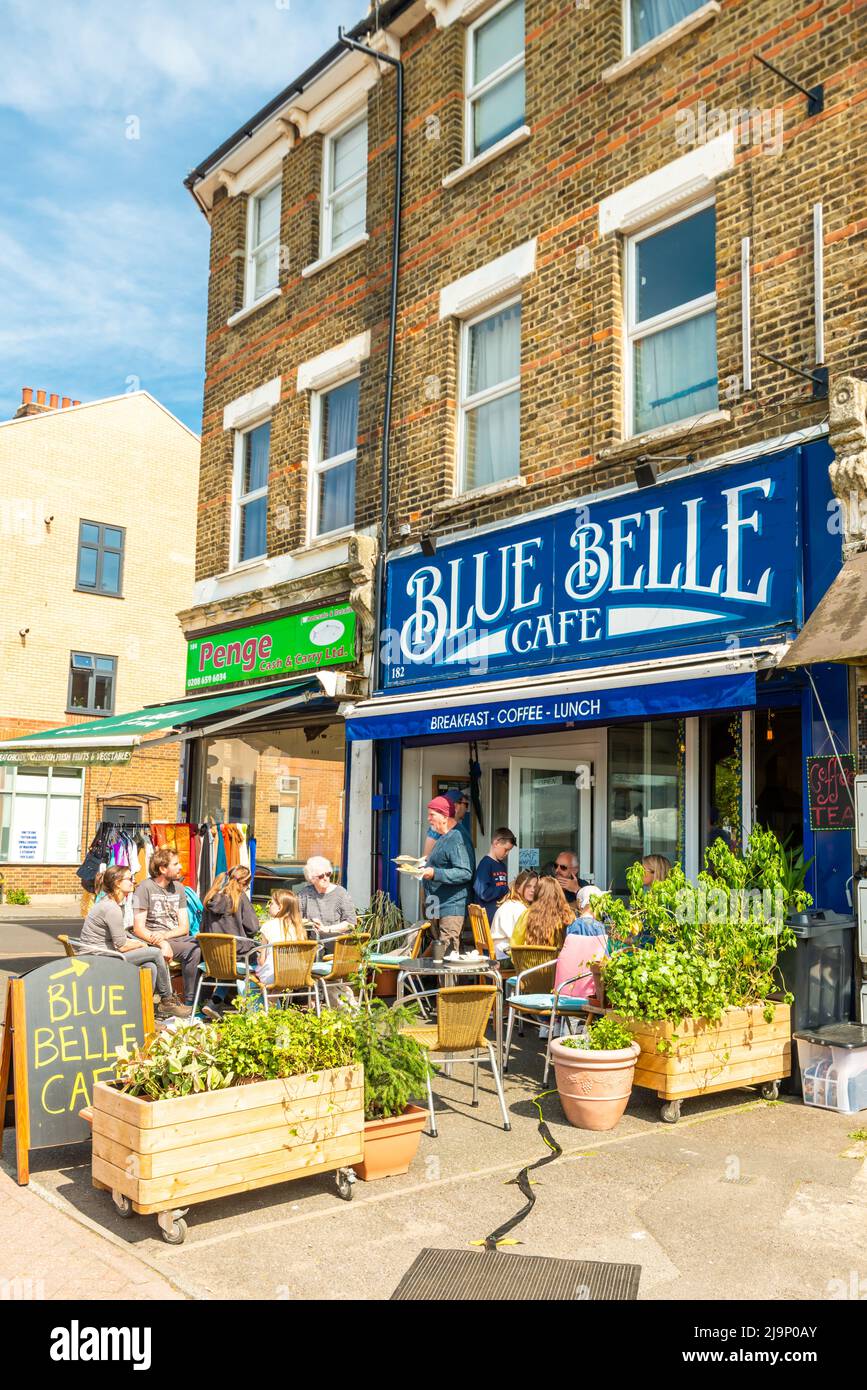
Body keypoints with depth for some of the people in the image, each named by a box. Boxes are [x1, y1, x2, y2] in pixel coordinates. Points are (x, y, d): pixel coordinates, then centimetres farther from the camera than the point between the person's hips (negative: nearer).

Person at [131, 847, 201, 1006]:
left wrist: (164, 935, -11)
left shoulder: (178, 888, 15)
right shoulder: (145, 888, -3)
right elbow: (138, 929, -10)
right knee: (193, 951, -31)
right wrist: (161, 943, -25)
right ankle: (190, 1001, -22)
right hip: (154, 941, -5)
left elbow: (184, 927, 10)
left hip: (178, 937, 6)